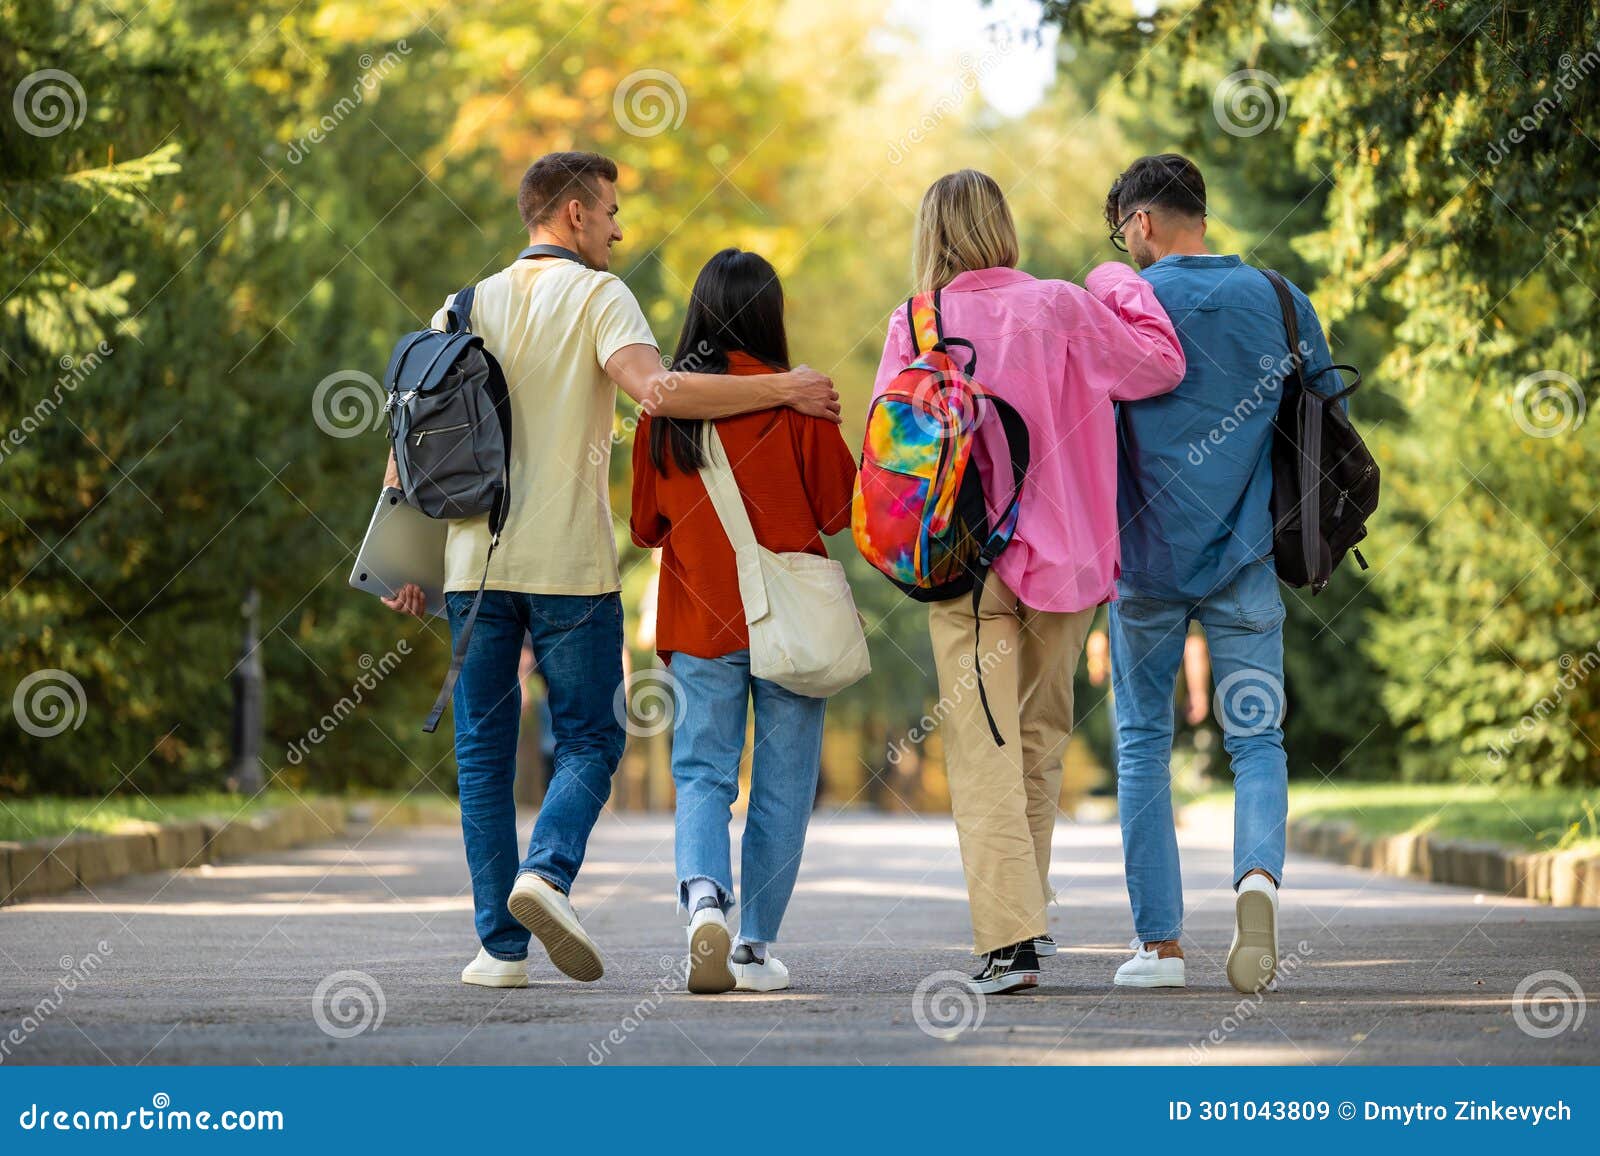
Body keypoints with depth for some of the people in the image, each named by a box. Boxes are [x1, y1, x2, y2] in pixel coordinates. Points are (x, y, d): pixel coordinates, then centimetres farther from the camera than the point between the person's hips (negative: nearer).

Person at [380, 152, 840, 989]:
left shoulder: (468, 305, 11)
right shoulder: (596, 295, -3)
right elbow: (656, 392, -20)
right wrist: (783, 389, -14)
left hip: (476, 560, 4)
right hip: (569, 562, -4)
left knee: (483, 753, 8)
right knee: (589, 739, 8)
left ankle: (500, 945, 4)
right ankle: (548, 871, -18)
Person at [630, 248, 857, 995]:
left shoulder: (663, 406, -1)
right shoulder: (794, 398, -8)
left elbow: (645, 524, 6)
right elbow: (840, 506, -3)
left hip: (698, 620, 1)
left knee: (702, 773, 5)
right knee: (781, 784, 7)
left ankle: (704, 894, -22)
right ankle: (756, 945, 7)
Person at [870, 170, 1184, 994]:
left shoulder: (916, 327, -3)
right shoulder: (1063, 309, -3)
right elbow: (1159, 365, -3)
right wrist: (1122, 286, 11)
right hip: (1061, 553, 1)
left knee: (983, 749, -3)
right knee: (1040, 734, 18)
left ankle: (1007, 937, -14)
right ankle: (1026, 914, 24)